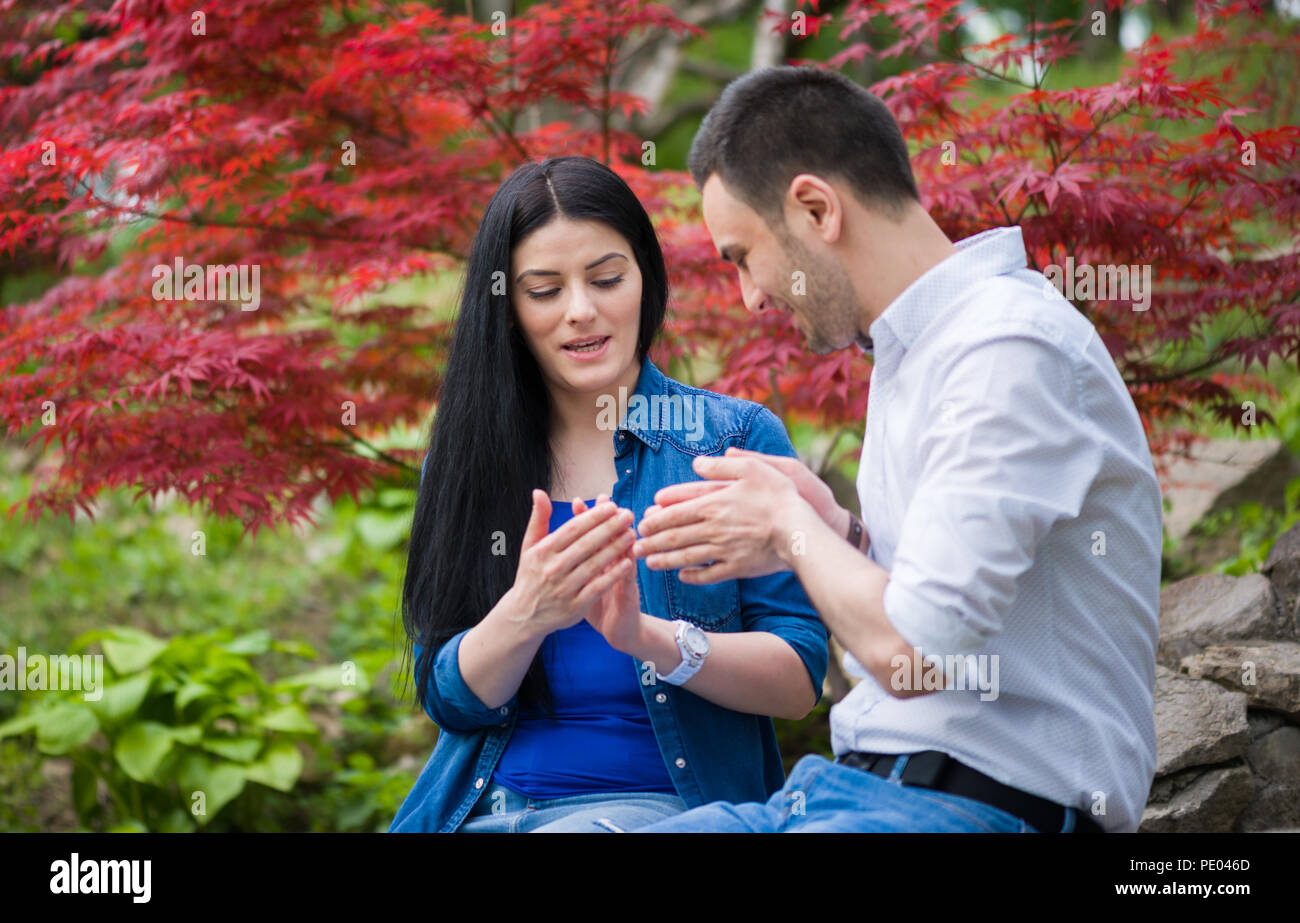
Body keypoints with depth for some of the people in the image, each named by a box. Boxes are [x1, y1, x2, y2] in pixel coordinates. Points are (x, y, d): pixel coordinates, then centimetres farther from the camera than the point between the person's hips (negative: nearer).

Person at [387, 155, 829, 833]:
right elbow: (447, 699, 5)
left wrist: (647, 637, -19)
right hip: (479, 808, 3)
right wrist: (524, 616, -17)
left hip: (665, 801, -3)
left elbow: (799, 682, -2)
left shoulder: (737, 438, 5)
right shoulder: (463, 458, 12)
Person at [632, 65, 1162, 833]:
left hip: (988, 801, -9)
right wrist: (840, 533, 7)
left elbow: (910, 651, -21)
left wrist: (789, 525, -5)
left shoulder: (1010, 348, -15)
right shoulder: (912, 347, 16)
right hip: (861, 781, 9)